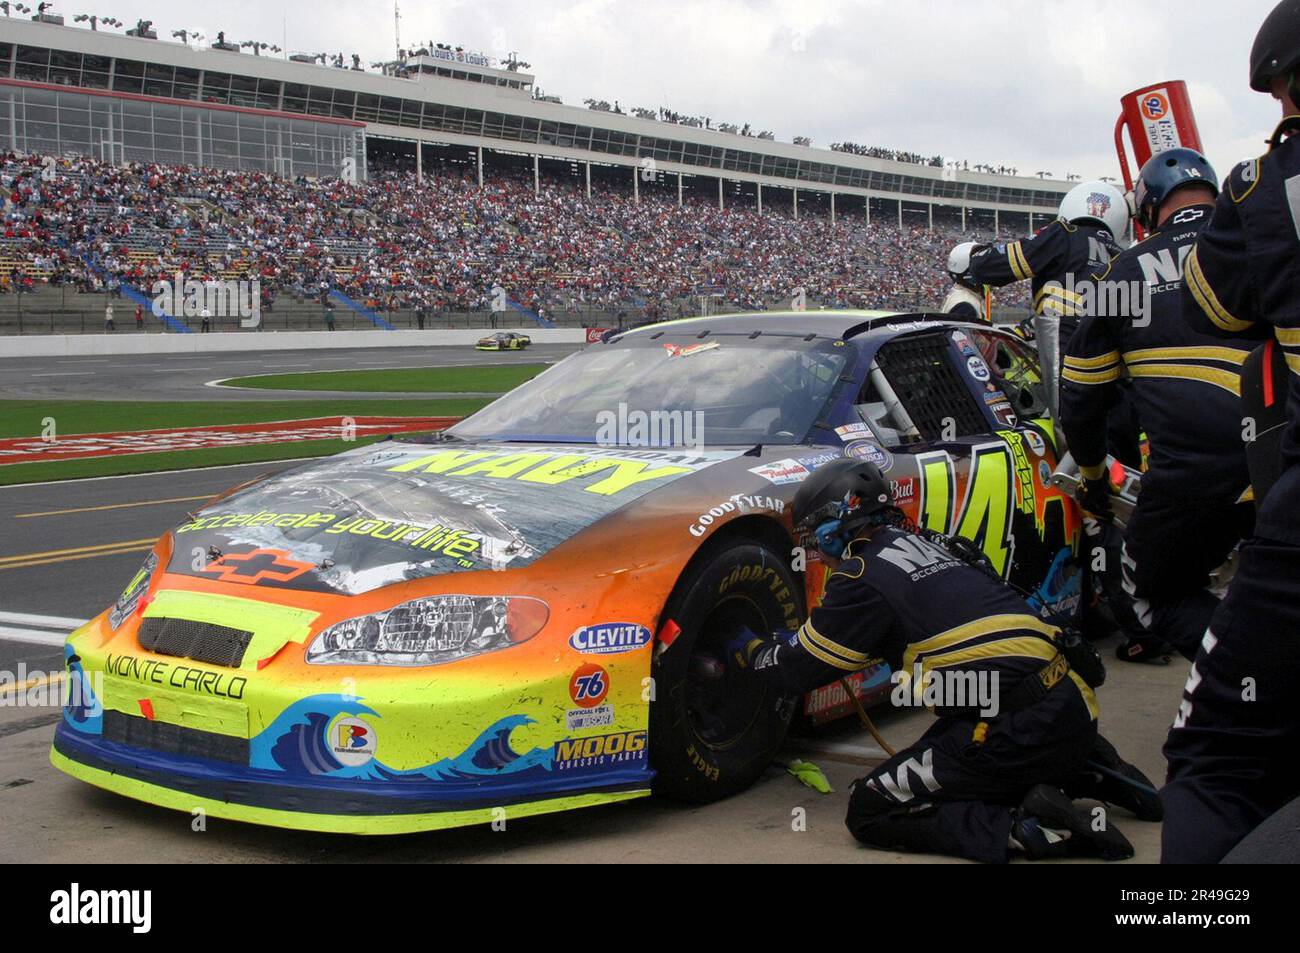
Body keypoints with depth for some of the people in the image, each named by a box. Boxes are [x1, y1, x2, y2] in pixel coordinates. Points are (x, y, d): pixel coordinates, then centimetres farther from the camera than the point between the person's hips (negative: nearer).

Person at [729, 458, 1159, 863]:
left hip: (1021, 728, -9)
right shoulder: (927, 543, 19)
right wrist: (789, 641, 37)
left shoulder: (864, 575, -5)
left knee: (870, 811, 0)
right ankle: (1089, 771, 18)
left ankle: (1030, 828, -15)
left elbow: (797, 673, 3)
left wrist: (748, 649, 24)